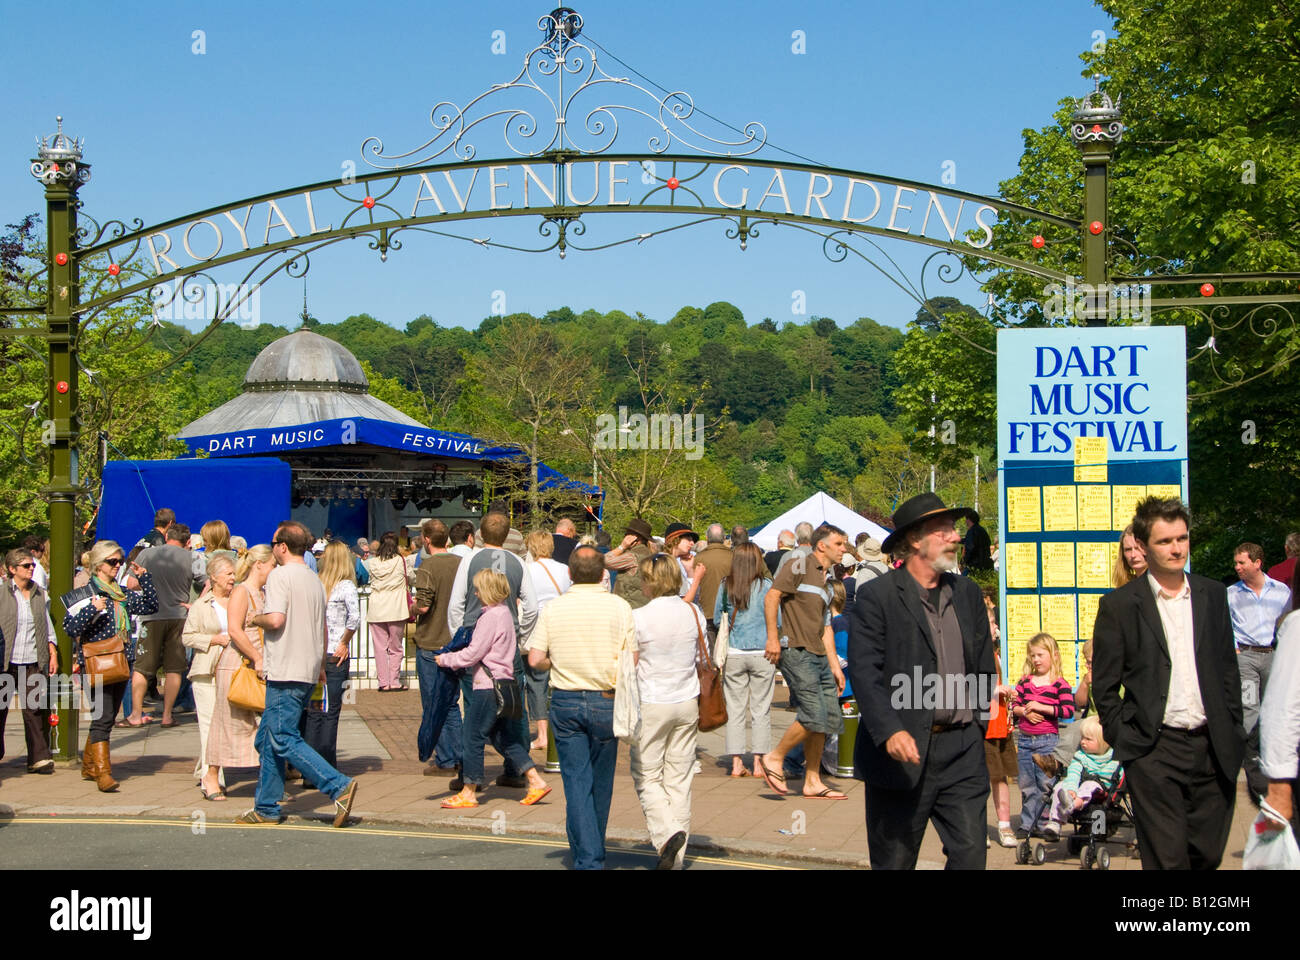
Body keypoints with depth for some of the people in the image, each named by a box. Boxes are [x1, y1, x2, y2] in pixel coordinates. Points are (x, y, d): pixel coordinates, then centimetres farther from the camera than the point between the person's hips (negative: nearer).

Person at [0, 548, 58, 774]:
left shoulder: (40, 594, 11)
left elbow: (47, 627, 17)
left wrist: (53, 655, 10)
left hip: (34, 662, 2)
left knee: (36, 709, -3)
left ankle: (39, 757, 1)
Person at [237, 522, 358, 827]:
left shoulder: (280, 575, -11)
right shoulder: (314, 579, 15)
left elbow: (276, 619, -23)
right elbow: (322, 628, 20)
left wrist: (255, 619, -2)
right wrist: (320, 665, 29)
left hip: (285, 671, -9)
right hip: (308, 670, 9)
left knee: (284, 739, -8)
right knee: (268, 740, 14)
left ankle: (338, 786, -17)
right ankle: (267, 808, 16)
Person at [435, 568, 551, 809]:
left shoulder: (491, 616, -17)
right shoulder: (504, 612, 13)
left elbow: (473, 654, -15)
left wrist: (446, 660, -2)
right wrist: (453, 656, 14)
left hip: (488, 685, -10)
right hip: (503, 683, 10)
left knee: (473, 737, 0)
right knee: (503, 738, 15)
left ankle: (468, 793, 6)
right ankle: (536, 781, 12)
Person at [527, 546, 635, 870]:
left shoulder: (553, 608, -2)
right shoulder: (619, 607, -5)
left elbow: (535, 659, -5)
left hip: (565, 701, 0)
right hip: (606, 702, 0)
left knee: (576, 782, 2)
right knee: (600, 782, 14)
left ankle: (587, 858, -5)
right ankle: (595, 852, 28)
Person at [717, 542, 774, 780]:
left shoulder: (725, 586, 0)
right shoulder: (766, 585, -7)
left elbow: (717, 619, 9)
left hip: (733, 653, 2)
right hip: (762, 653, -2)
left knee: (735, 709, 8)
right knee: (761, 709, 6)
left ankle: (736, 763, 8)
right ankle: (758, 763, 6)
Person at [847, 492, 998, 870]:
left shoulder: (967, 593, 12)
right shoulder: (876, 596, -6)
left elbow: (984, 664, 19)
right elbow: (864, 672, -15)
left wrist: (979, 719, 11)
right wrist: (890, 731, -26)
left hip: (963, 751, 5)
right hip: (902, 752, -4)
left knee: (971, 854, 0)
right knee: (894, 860, 6)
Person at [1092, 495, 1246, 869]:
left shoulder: (1213, 595, 10)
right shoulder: (1119, 605, -2)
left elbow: (1228, 669, 15)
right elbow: (1104, 686, 1)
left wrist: (1232, 734, 9)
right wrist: (1124, 740, -3)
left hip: (1212, 748, 4)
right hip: (1154, 751, -4)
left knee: (1208, 855, 10)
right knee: (1167, 860, -5)